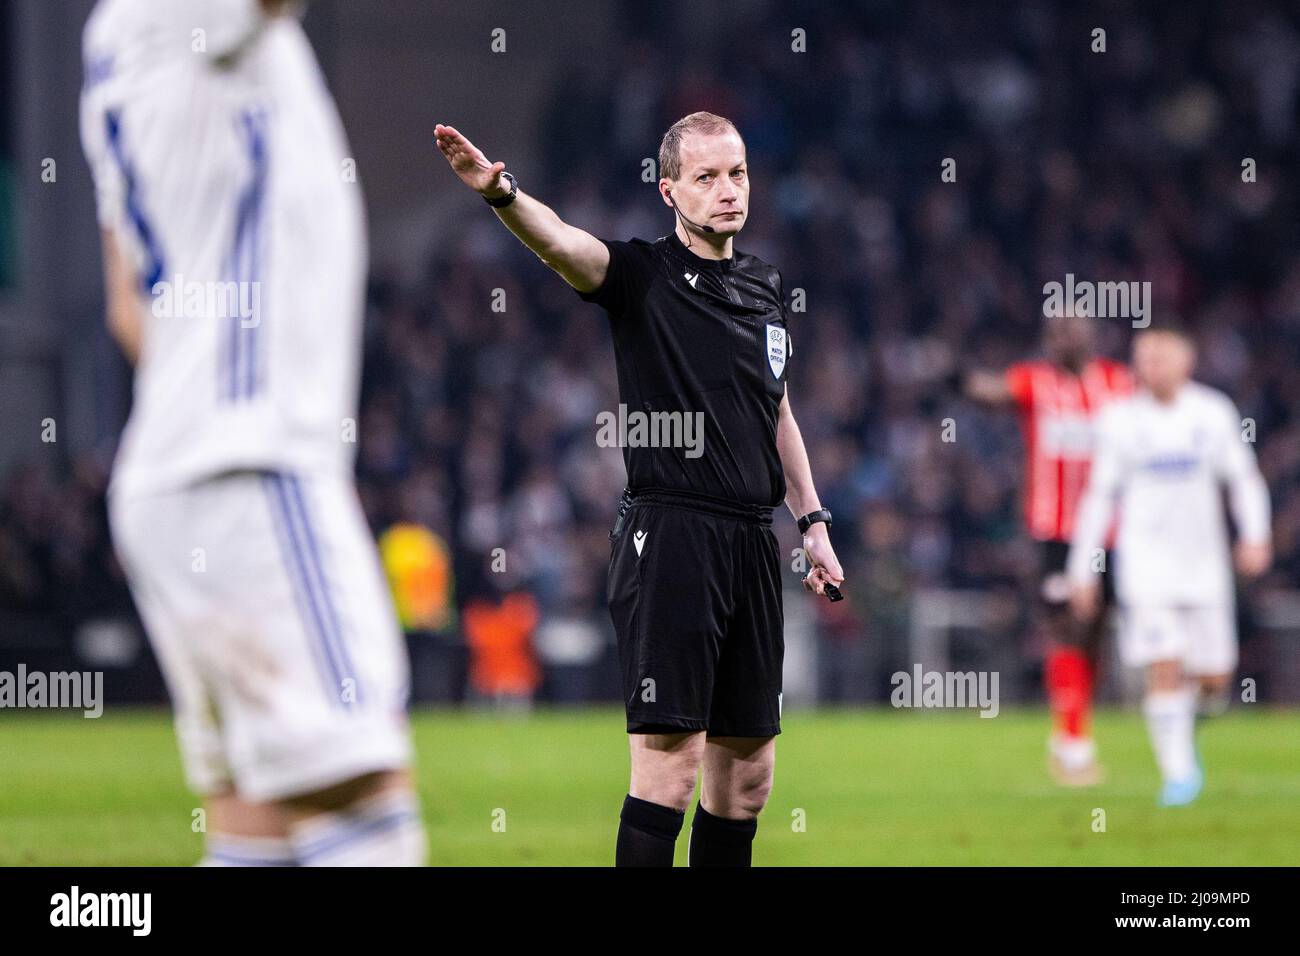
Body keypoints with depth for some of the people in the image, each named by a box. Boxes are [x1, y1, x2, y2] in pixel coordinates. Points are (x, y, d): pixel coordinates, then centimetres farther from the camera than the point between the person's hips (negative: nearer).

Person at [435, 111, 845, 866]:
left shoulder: (764, 287, 16)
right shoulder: (643, 275, -3)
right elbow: (561, 243, -24)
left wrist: (813, 522, 21)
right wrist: (502, 192, -44)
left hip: (752, 541, 7)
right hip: (670, 536, -7)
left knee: (749, 768, 9)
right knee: (670, 759, -13)